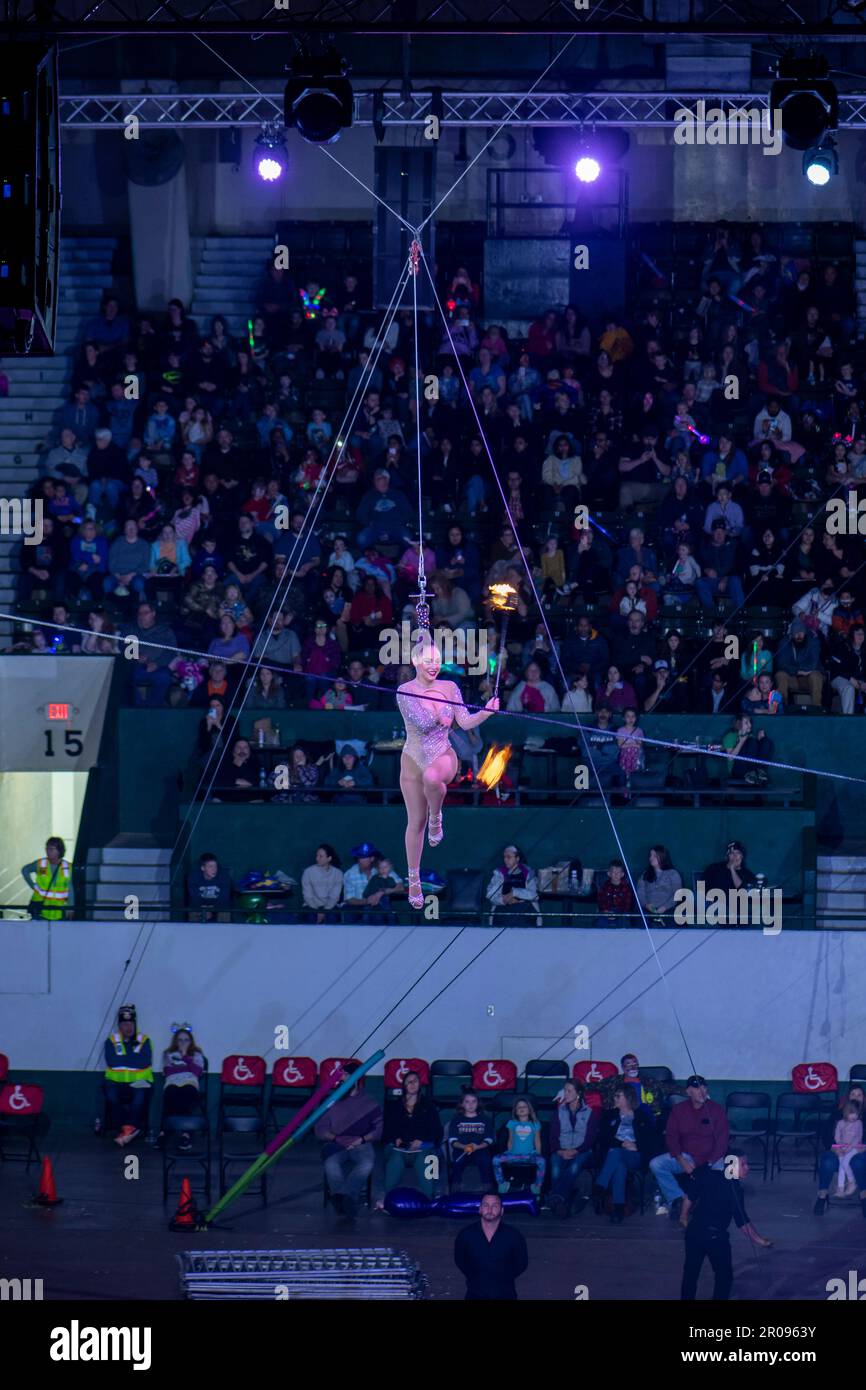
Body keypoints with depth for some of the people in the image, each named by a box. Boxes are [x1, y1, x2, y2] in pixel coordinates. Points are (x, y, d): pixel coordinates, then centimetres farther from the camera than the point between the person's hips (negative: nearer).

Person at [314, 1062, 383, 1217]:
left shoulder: (369, 1103, 17)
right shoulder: (333, 1102, 20)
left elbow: (380, 1129, 6)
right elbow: (320, 1130, 12)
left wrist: (362, 1139, -11)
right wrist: (335, 1138, -7)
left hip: (361, 1145, -1)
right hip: (336, 1146, 1)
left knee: (367, 1163, -36)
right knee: (330, 1162, -35)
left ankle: (345, 1196, -52)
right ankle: (348, 1199, -48)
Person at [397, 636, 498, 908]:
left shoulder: (449, 688, 0)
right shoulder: (405, 692, -9)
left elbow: (466, 722, -7)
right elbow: (421, 721, -20)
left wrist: (486, 712, -22)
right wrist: (438, 713, -33)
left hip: (443, 757, 0)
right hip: (414, 760, 0)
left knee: (432, 777, -39)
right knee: (416, 822, 6)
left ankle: (436, 816, -7)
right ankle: (414, 879, 23)